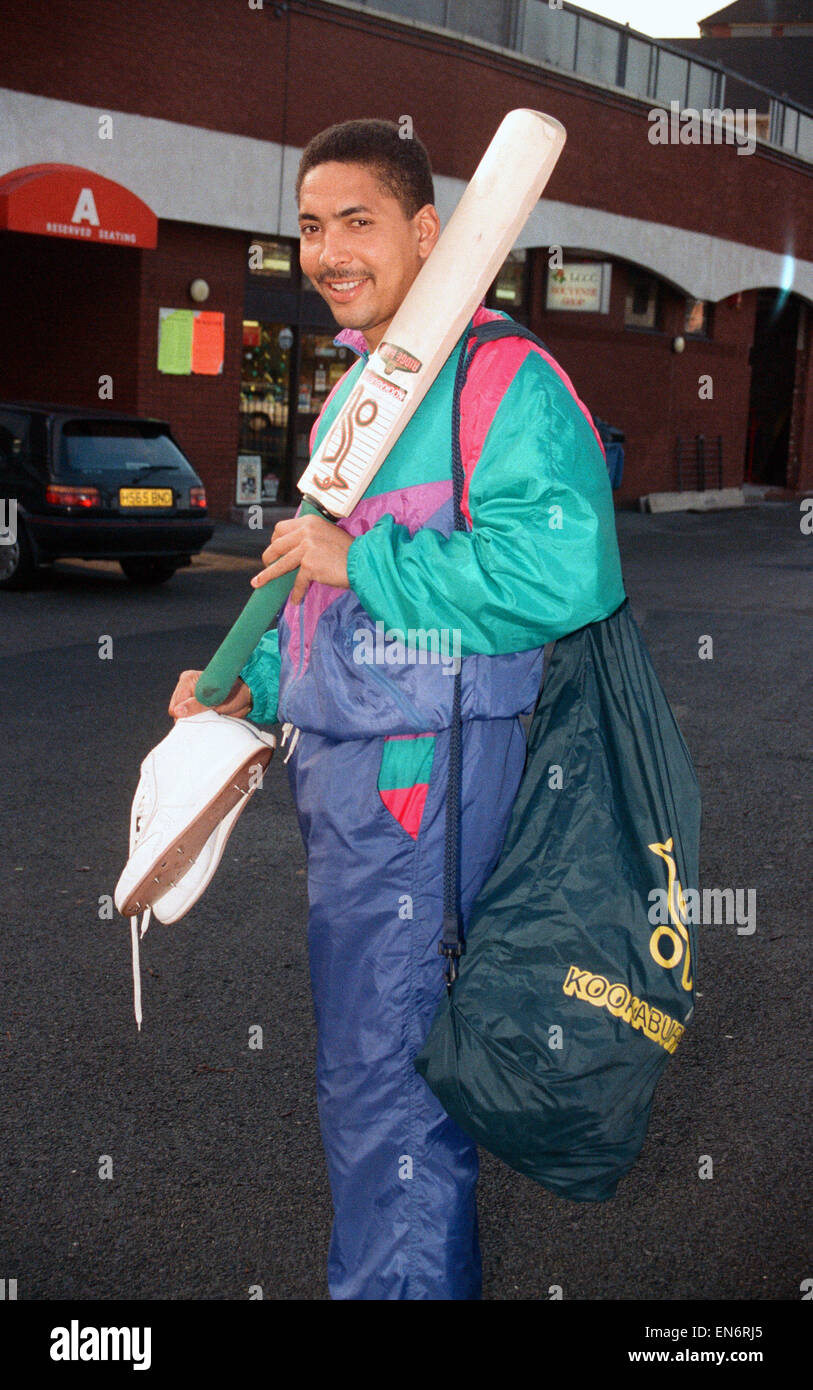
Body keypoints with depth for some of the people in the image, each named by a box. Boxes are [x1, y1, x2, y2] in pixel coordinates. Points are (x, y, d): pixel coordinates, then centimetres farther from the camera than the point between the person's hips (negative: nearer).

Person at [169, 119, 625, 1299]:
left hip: (423, 779, -10)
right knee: (376, 1072, 22)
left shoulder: (504, 379, -14)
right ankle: (440, 1277, 41)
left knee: (385, 1096, -2)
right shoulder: (354, 390, 17)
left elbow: (558, 575, -28)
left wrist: (356, 558, -21)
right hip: (344, 775, 10)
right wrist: (247, 690, 12)